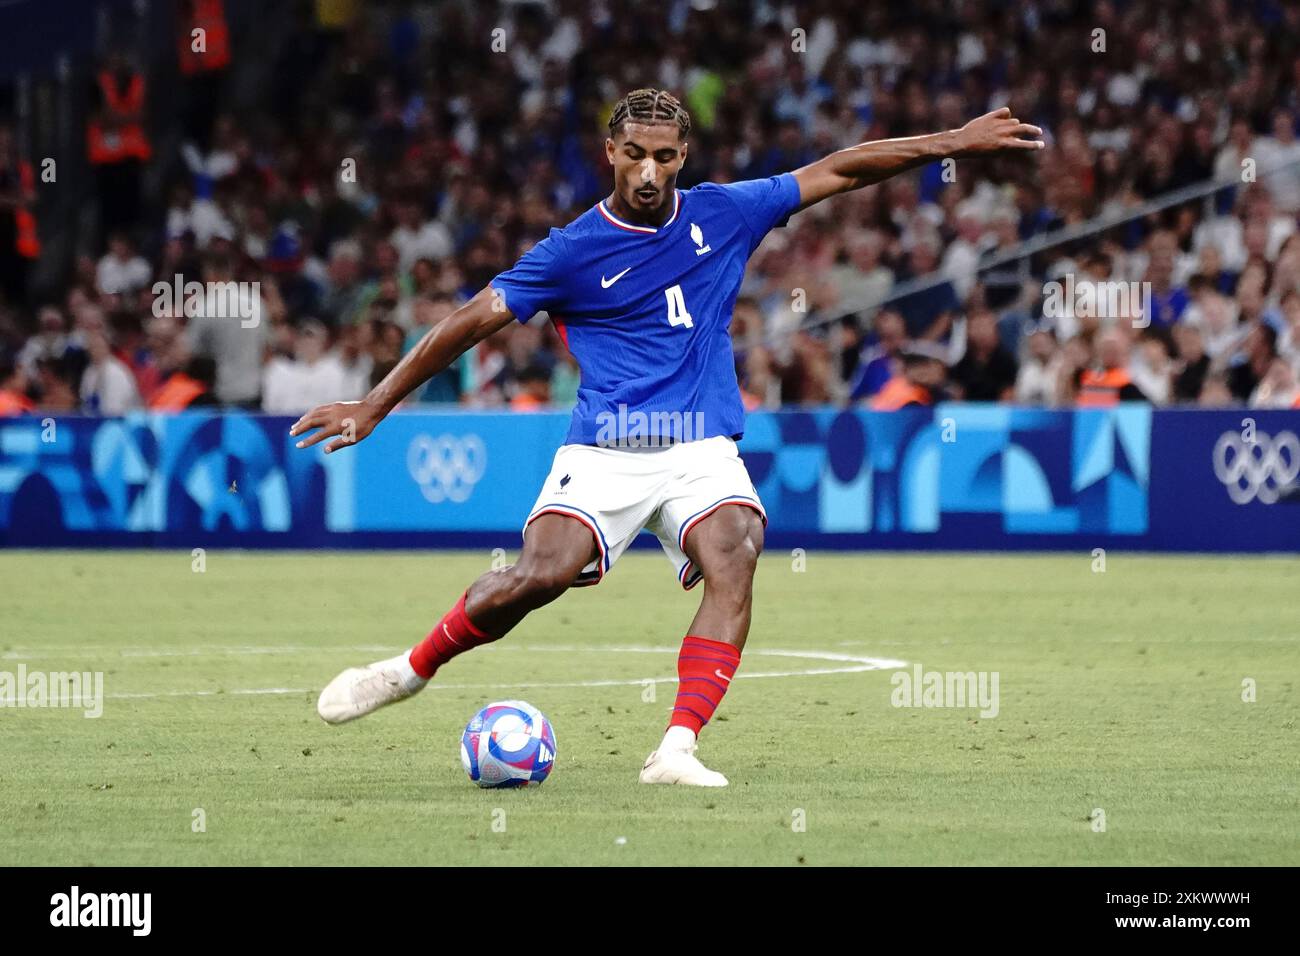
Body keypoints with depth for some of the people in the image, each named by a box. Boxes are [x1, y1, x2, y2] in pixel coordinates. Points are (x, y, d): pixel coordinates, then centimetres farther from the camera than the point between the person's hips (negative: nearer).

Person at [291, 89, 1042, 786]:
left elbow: (840, 171, 14)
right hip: (604, 454, -2)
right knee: (540, 576, -24)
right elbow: (474, 322, 1)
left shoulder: (722, 214, 7)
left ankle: (678, 750, -31)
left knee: (734, 561, -28)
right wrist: (374, 405, -2)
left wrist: (955, 142, 14)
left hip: (701, 451, 2)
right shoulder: (573, 251, -1)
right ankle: (411, 671, 2)